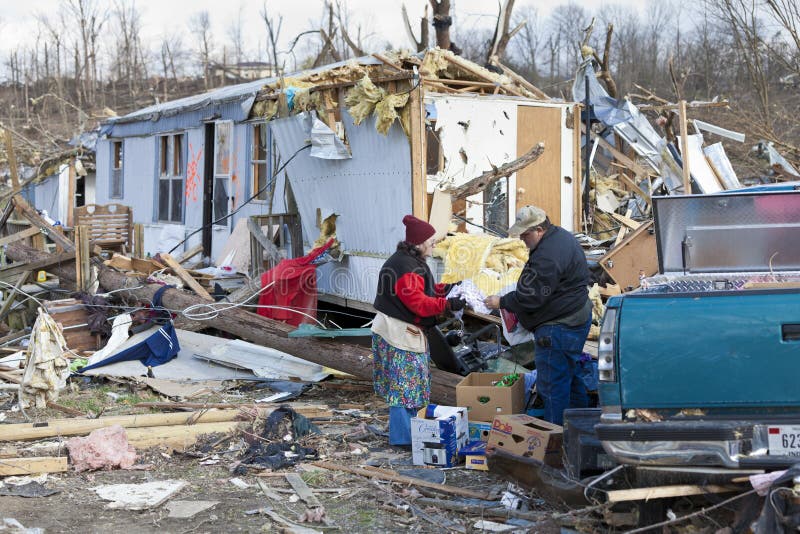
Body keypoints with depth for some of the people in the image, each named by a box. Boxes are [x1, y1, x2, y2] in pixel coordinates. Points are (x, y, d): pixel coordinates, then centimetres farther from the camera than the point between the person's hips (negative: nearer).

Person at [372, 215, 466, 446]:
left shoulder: (412, 261, 12)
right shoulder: (404, 267, -22)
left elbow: (422, 291, 20)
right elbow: (418, 302, -25)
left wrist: (444, 289, 9)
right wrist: (447, 305, -25)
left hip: (408, 331, 11)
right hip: (399, 334, -11)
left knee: (414, 383, 16)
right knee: (405, 385, -5)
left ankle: (412, 430, 25)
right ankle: (402, 438, 1)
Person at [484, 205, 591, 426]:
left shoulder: (548, 257, -27)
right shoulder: (561, 236, 9)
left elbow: (530, 297, -24)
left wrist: (501, 302, -9)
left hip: (559, 327, -12)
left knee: (552, 385, -5)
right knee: (571, 375, 22)